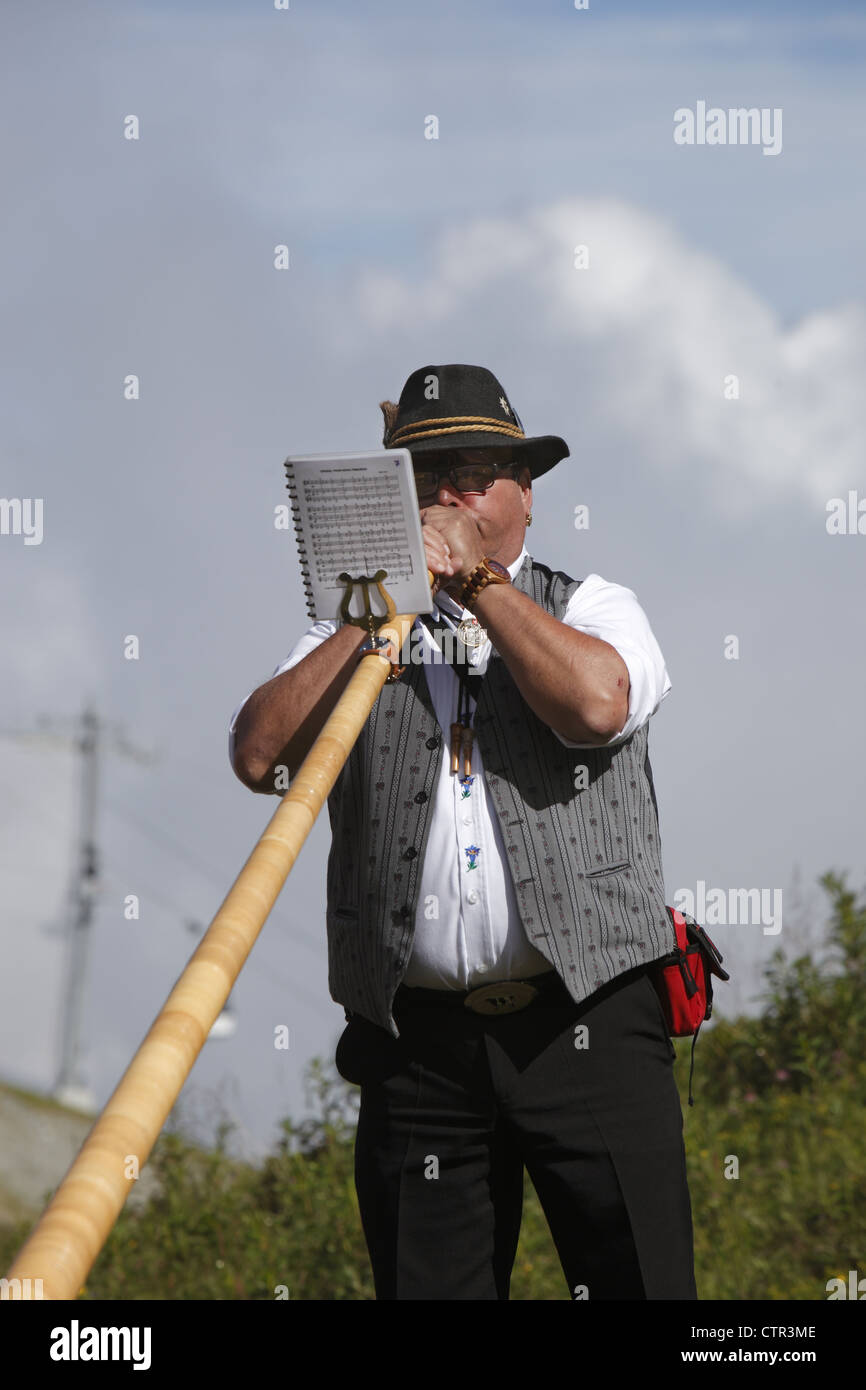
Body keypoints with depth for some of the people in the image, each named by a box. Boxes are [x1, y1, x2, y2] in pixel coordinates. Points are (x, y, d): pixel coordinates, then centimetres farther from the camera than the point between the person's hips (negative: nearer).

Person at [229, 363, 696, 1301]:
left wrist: (477, 578, -5)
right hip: (416, 1040, 2)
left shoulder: (590, 608, 13)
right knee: (426, 1285, 2)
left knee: (634, 1284, -9)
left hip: (588, 1022, -2)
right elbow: (259, 755, -1)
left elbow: (596, 702, -11)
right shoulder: (352, 639, 18)